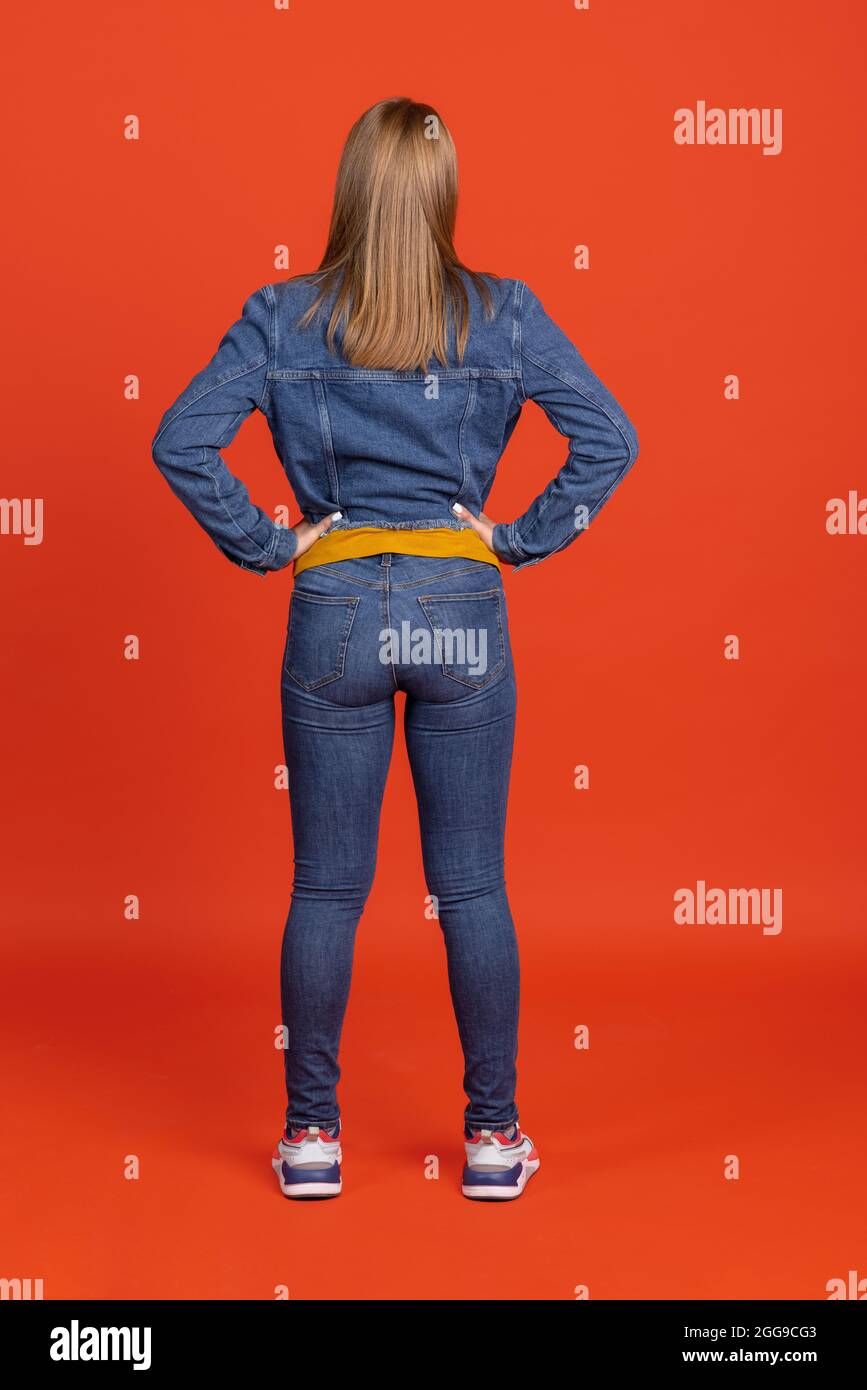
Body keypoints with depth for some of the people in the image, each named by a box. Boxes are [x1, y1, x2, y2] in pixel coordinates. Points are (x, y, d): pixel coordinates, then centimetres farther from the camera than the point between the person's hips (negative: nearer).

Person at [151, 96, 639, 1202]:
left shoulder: (283, 317, -1)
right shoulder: (503, 315, -1)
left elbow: (181, 444, -8)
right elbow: (609, 440, -4)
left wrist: (265, 544, 1)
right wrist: (522, 540, 2)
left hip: (335, 611, 0)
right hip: (461, 610, 0)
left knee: (326, 888, 9)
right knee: (472, 888, 8)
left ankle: (311, 1134, 18)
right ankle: (492, 1136, 17)